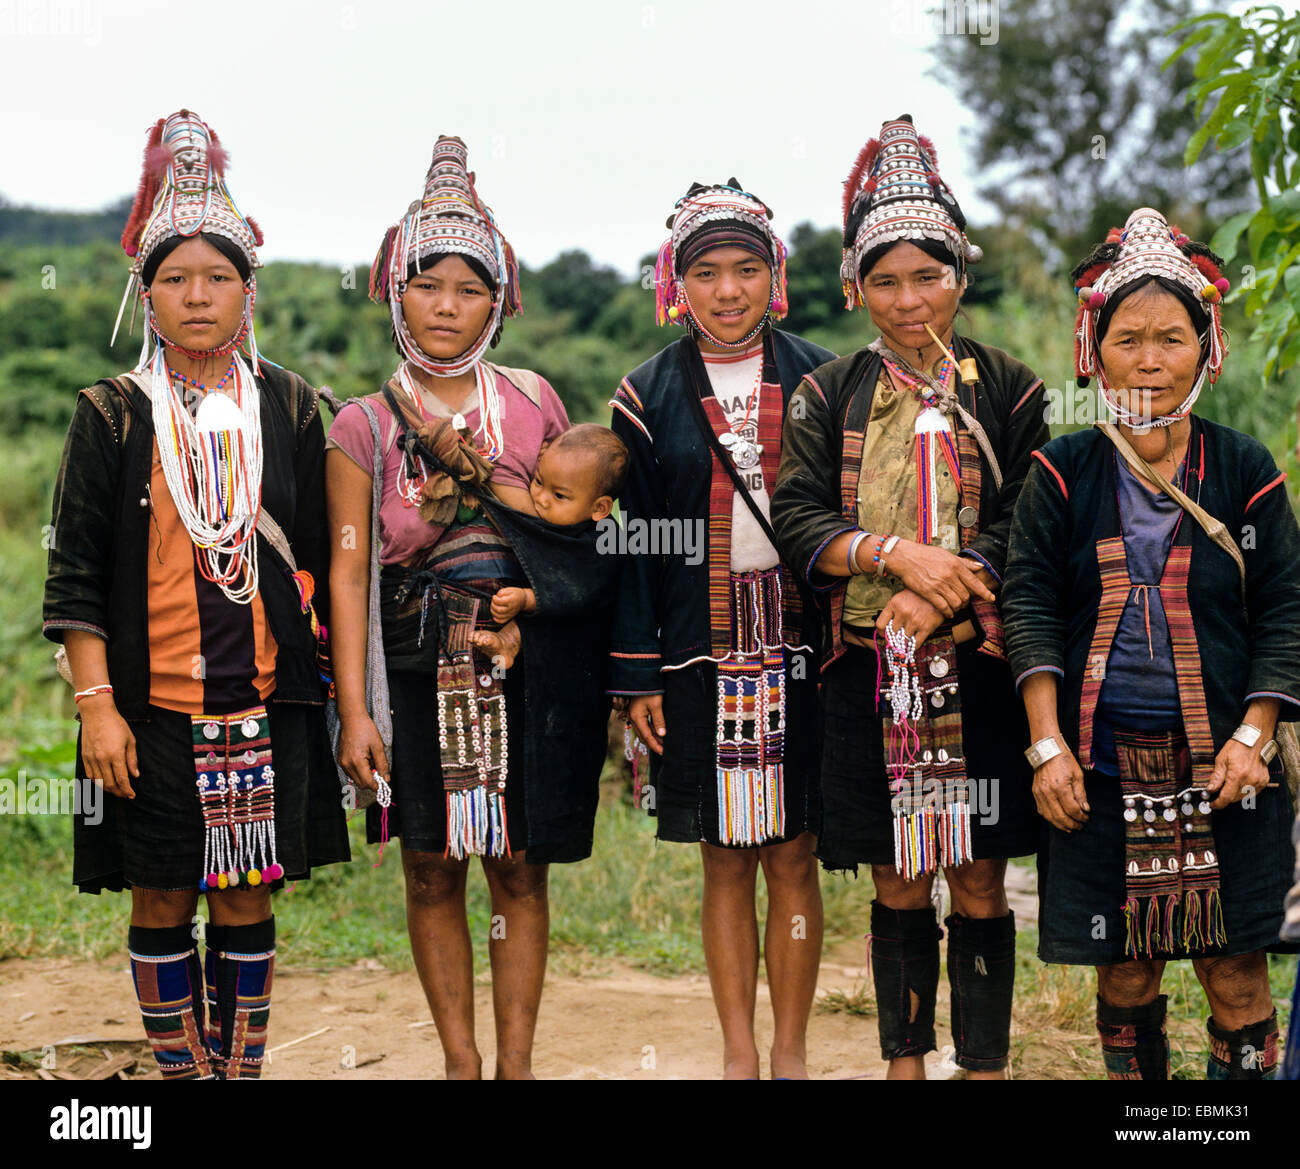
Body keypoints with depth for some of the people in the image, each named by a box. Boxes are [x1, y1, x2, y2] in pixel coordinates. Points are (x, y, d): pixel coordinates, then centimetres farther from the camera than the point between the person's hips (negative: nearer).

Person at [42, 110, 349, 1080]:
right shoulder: (114, 415, 0)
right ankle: (181, 1069, 23)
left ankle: (243, 1066, 22)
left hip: (266, 702, 1)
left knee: (247, 900, 8)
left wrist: (338, 684, 6)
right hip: (151, 705, -1)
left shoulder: (289, 407, 5)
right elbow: (75, 572, -1)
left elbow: (320, 554, 9)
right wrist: (96, 703, -8)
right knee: (164, 901, 7)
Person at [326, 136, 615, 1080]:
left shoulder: (532, 401, 6)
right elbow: (349, 572, -3)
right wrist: (353, 708, -8)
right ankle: (461, 1058, 19)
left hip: (527, 669, 1)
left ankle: (518, 1058, 17)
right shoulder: (364, 427, 1)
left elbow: (579, 527, 14)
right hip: (419, 674, -1)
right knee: (434, 869, 6)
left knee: (518, 866, 6)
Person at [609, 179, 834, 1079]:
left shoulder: (818, 382, 5)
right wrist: (636, 677, -1)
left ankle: (791, 1052, 18)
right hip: (699, 657, 0)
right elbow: (632, 542, 4)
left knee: (793, 859, 5)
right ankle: (738, 1054, 19)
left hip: (802, 653, 0)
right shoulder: (649, 398, 5)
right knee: (725, 862, 8)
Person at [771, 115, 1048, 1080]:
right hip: (869, 671, 1)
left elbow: (1024, 525, -2)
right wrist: (897, 552, -16)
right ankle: (904, 1057, 24)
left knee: (981, 885, 5)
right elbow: (796, 518, -1)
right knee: (898, 885, 10)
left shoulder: (1009, 391, 4)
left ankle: (987, 1063, 17)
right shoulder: (830, 396, 8)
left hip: (981, 664, -1)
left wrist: (940, 594, -17)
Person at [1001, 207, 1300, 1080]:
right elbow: (1030, 606, -1)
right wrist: (1048, 745, -9)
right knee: (1124, 972, 9)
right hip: (1102, 767, 0)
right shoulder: (1063, 474, 2)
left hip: (1222, 768, 0)